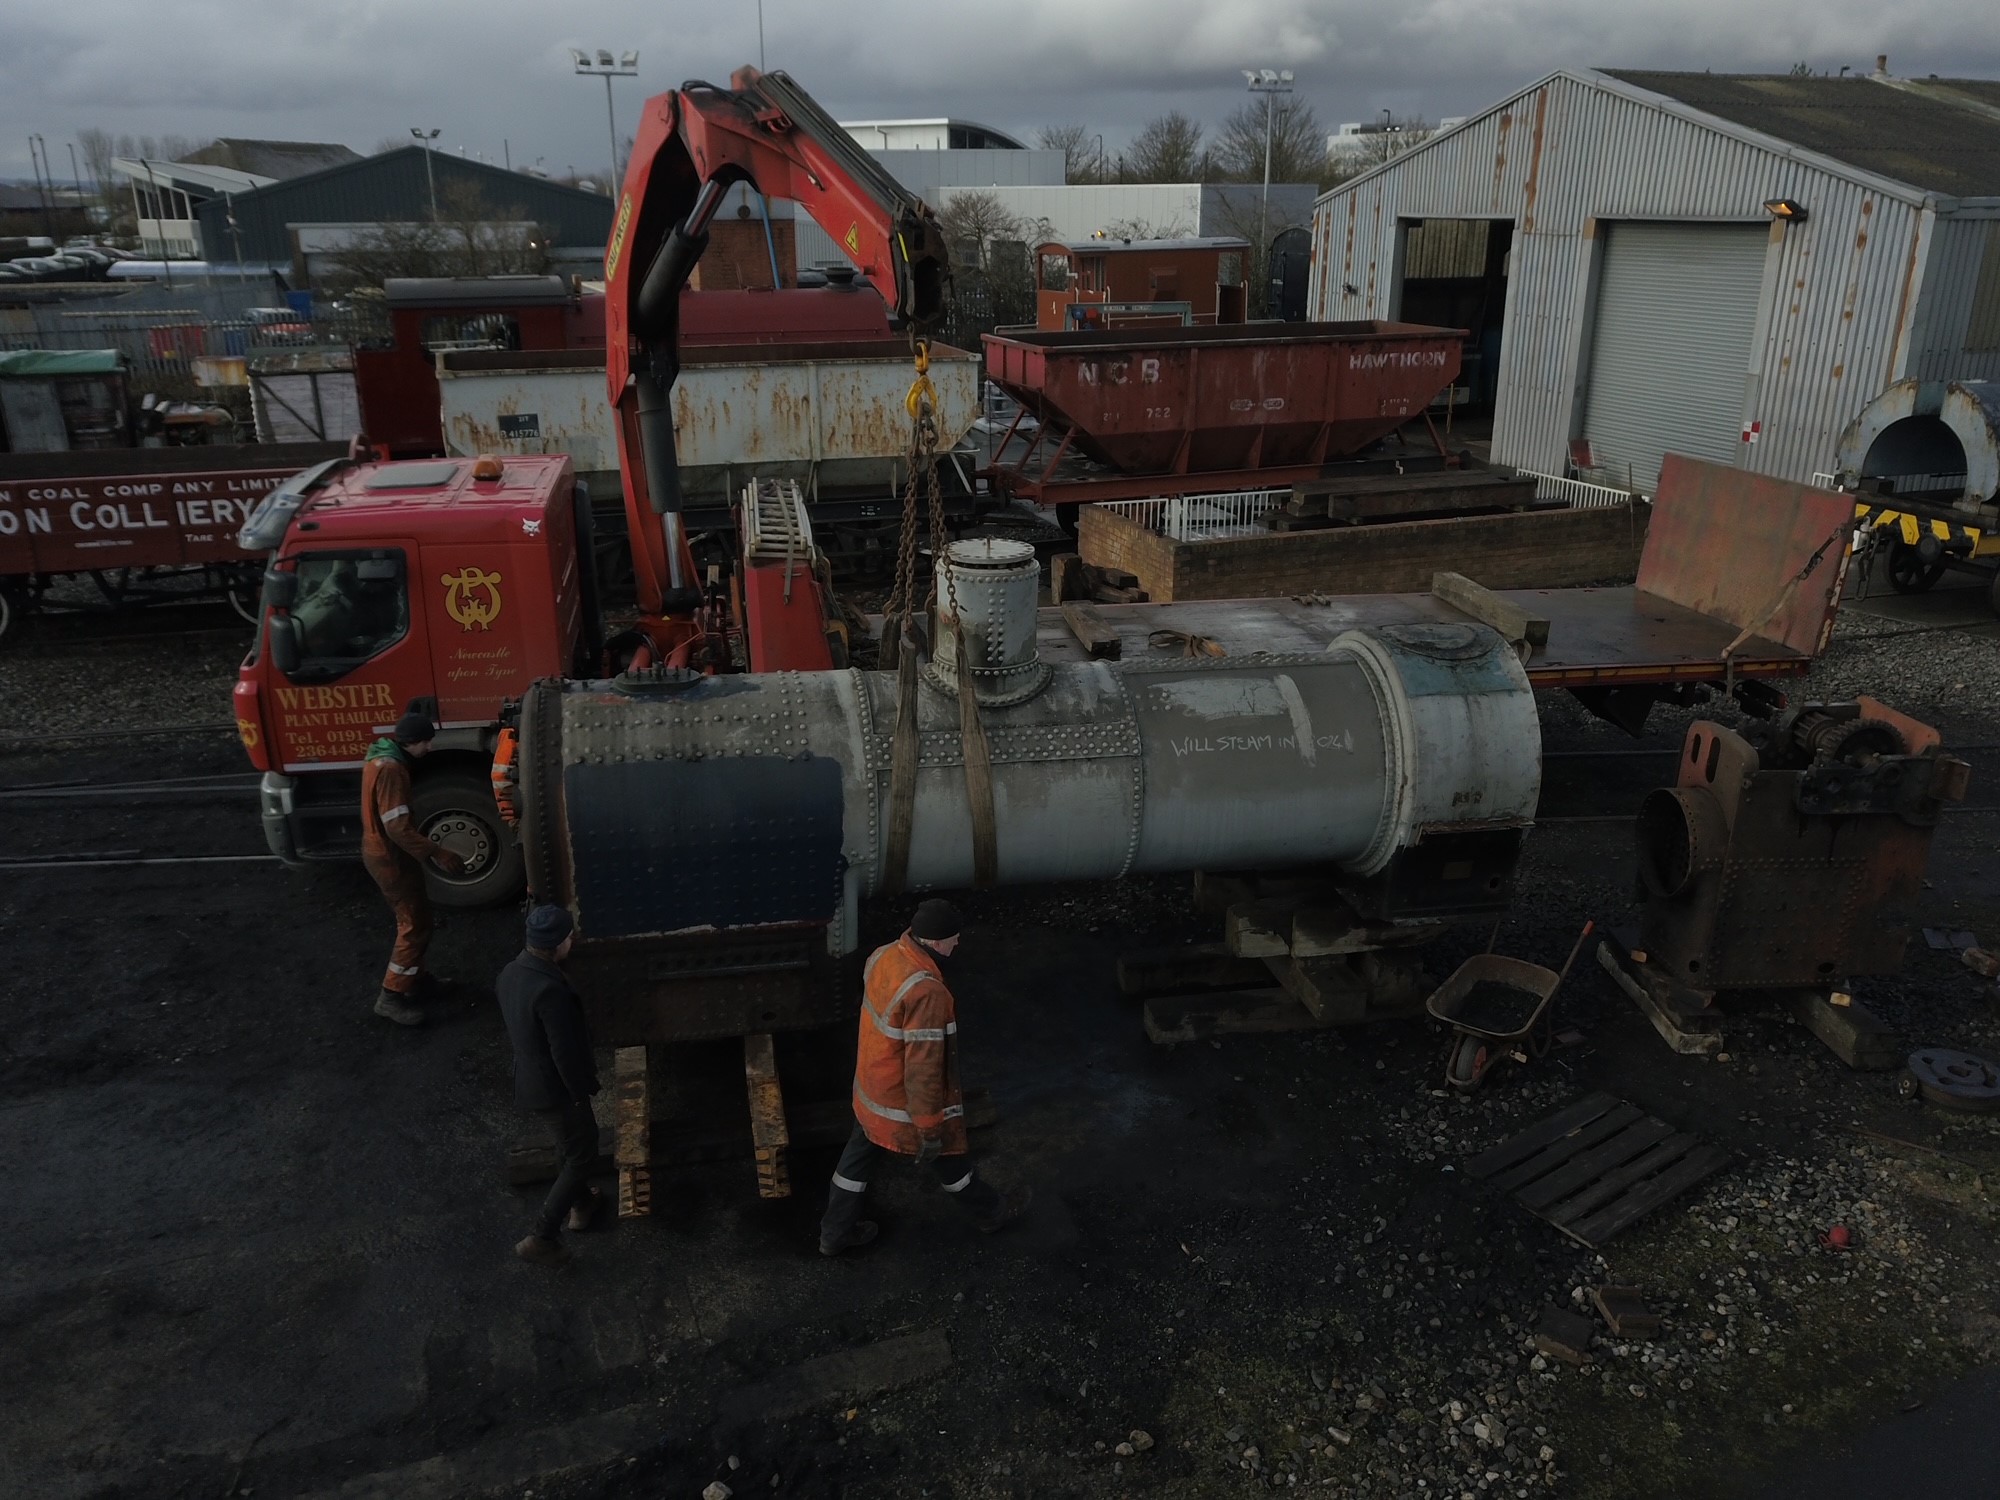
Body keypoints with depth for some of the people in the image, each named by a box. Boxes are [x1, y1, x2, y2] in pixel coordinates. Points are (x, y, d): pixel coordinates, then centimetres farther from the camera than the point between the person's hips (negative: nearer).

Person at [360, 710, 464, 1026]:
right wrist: (437, 854, -29)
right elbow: (398, 827, -31)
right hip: (390, 858, -10)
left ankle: (413, 976, 37)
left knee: (413, 917, 23)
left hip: (381, 850, 10)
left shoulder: (380, 755, 5)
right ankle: (391, 997, 5)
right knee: (416, 926, -2)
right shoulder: (391, 769, -28)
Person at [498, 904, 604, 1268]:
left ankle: (581, 1204, 50)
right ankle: (541, 1238, 13)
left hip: (528, 1080, 9)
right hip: (556, 1088, -9)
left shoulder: (510, 974, -5)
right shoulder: (551, 990, -34)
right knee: (582, 1157, 11)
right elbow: (566, 1053, -28)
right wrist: (585, 1097, -15)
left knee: (573, 1146, 30)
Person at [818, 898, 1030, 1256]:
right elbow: (923, 1068, -31)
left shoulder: (883, 956, -10)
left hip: (870, 1090, 7)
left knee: (859, 1157, 24)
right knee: (950, 1161, 18)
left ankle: (835, 1233, 41)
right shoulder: (926, 993, -37)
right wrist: (929, 1128, -21)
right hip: (905, 1102, -7)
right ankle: (991, 1212, 43)